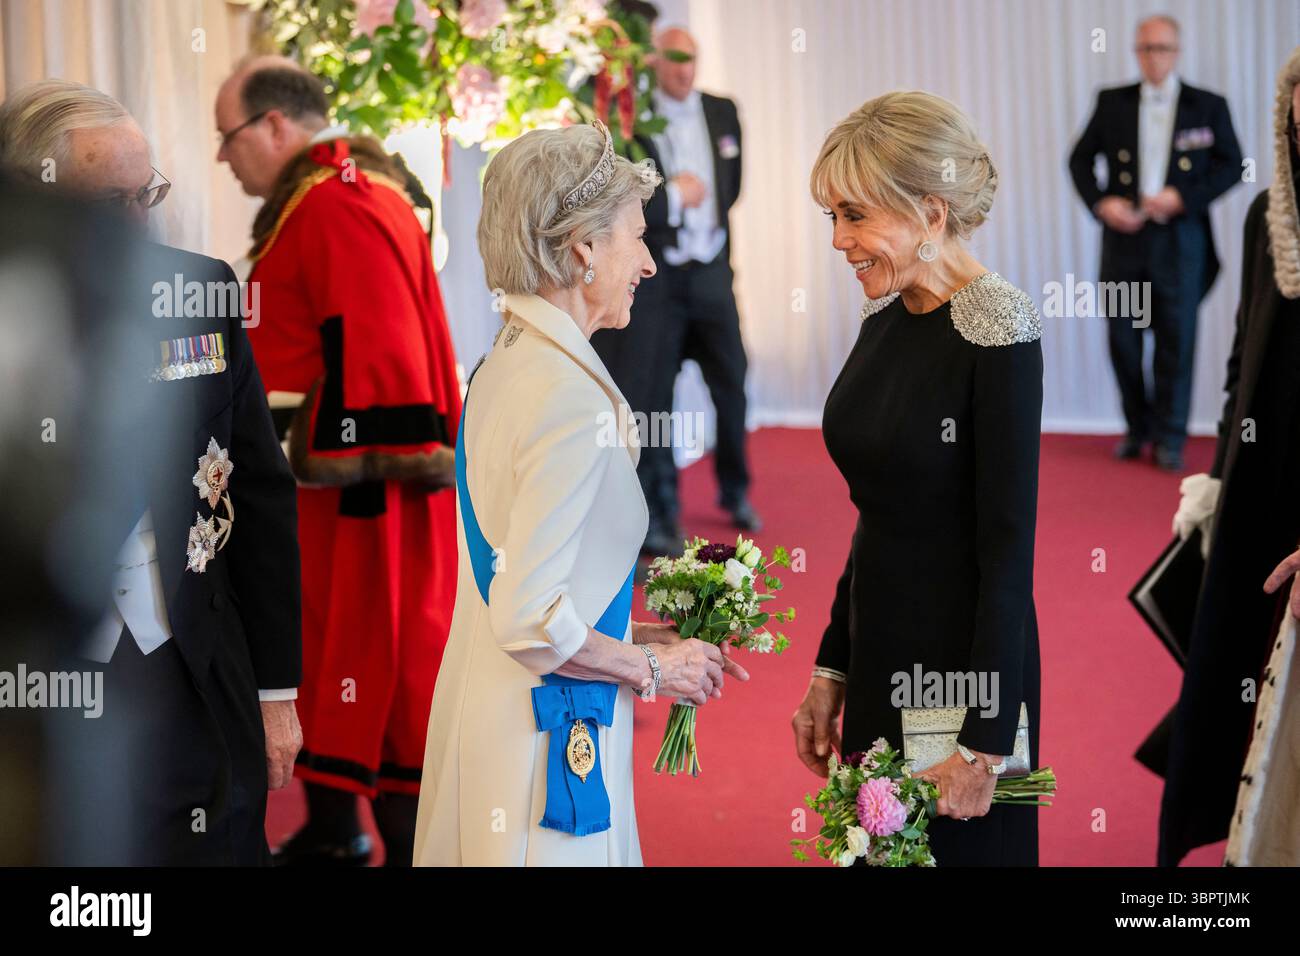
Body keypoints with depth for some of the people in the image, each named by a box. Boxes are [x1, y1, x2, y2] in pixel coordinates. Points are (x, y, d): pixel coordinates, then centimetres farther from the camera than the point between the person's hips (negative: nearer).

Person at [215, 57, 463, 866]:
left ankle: (411, 841, 4)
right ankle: (331, 829, 26)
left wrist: (365, 475, -22)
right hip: (331, 474, 10)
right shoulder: (309, 203, 16)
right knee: (323, 647, 16)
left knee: (382, 655, -4)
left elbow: (377, 355, -22)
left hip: (368, 474, -10)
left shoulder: (343, 206, -16)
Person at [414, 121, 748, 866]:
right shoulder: (572, 396, -20)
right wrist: (652, 666, -9)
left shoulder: (505, 365, 7)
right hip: (552, 740, -9)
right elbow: (529, 621, -23)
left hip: (481, 711, 9)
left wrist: (634, 635, 12)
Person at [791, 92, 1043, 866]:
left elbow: (1010, 546, -19)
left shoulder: (996, 331, -18)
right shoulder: (886, 318, 5)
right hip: (879, 655, 8)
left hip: (960, 659, -8)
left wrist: (985, 744, -20)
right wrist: (833, 668, 14)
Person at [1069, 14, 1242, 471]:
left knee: (1176, 338, 0)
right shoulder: (1112, 103, 6)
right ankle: (1137, 428, 21)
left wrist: (1184, 197, -11)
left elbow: (1231, 165, 2)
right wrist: (1100, 202, -6)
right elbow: (1081, 159, 10)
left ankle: (1170, 437, 8)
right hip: (1124, 234, 2)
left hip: (1180, 236, -2)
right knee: (1123, 336, 6)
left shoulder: (1208, 106, 2)